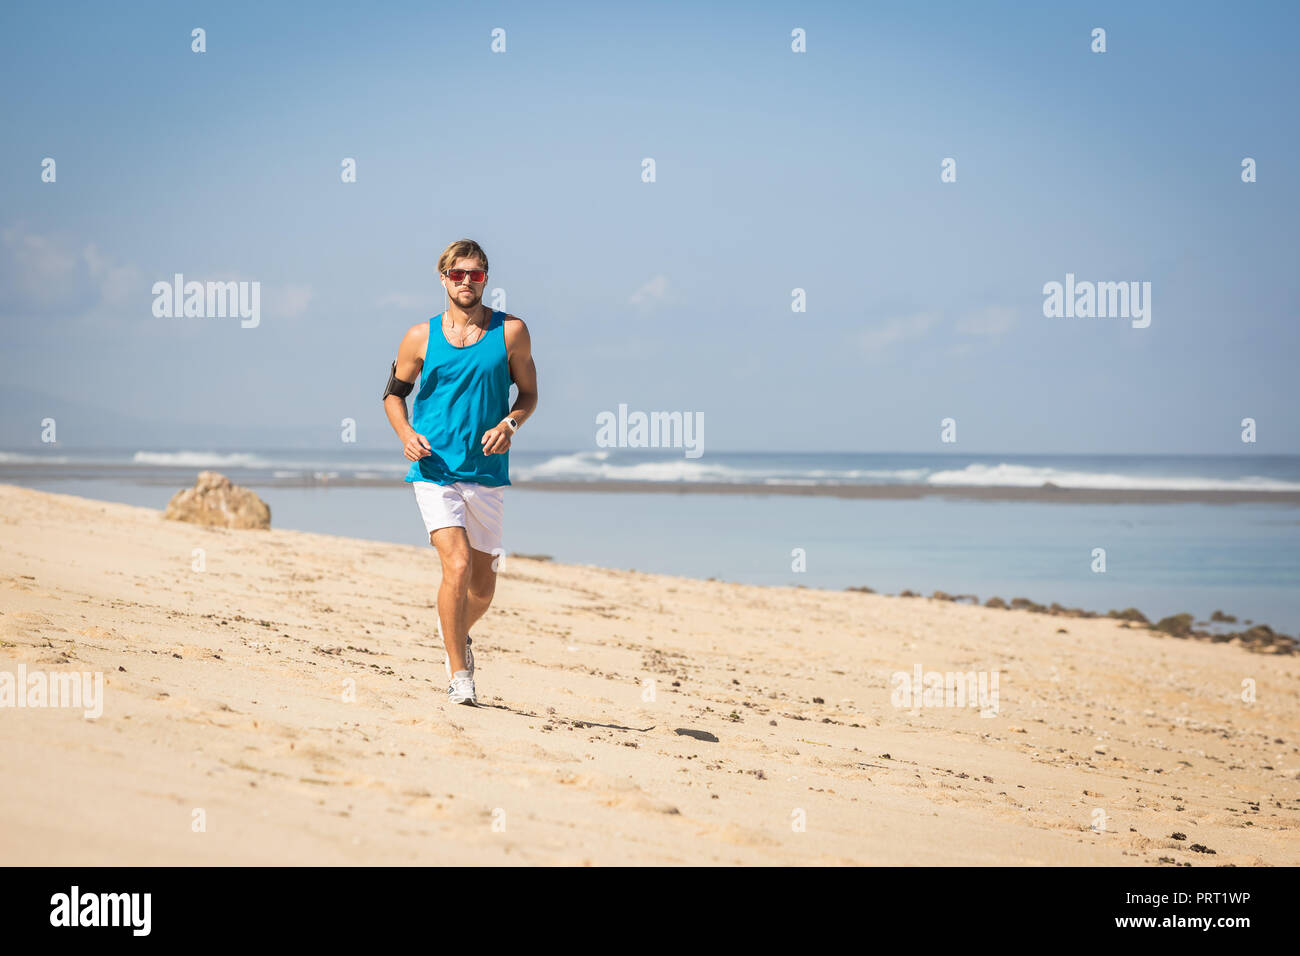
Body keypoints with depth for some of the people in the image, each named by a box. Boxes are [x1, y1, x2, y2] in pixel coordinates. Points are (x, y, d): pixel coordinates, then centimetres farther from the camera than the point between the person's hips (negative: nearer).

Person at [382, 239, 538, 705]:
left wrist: (510, 423, -11)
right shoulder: (421, 337, 2)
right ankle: (459, 675, -10)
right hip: (435, 471, -2)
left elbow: (529, 393, 10)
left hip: (488, 475, 2)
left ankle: (456, 633, 45)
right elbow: (394, 392, 13)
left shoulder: (511, 332, 3)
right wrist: (407, 434, -6)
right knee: (457, 565, -20)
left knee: (482, 585, 11)